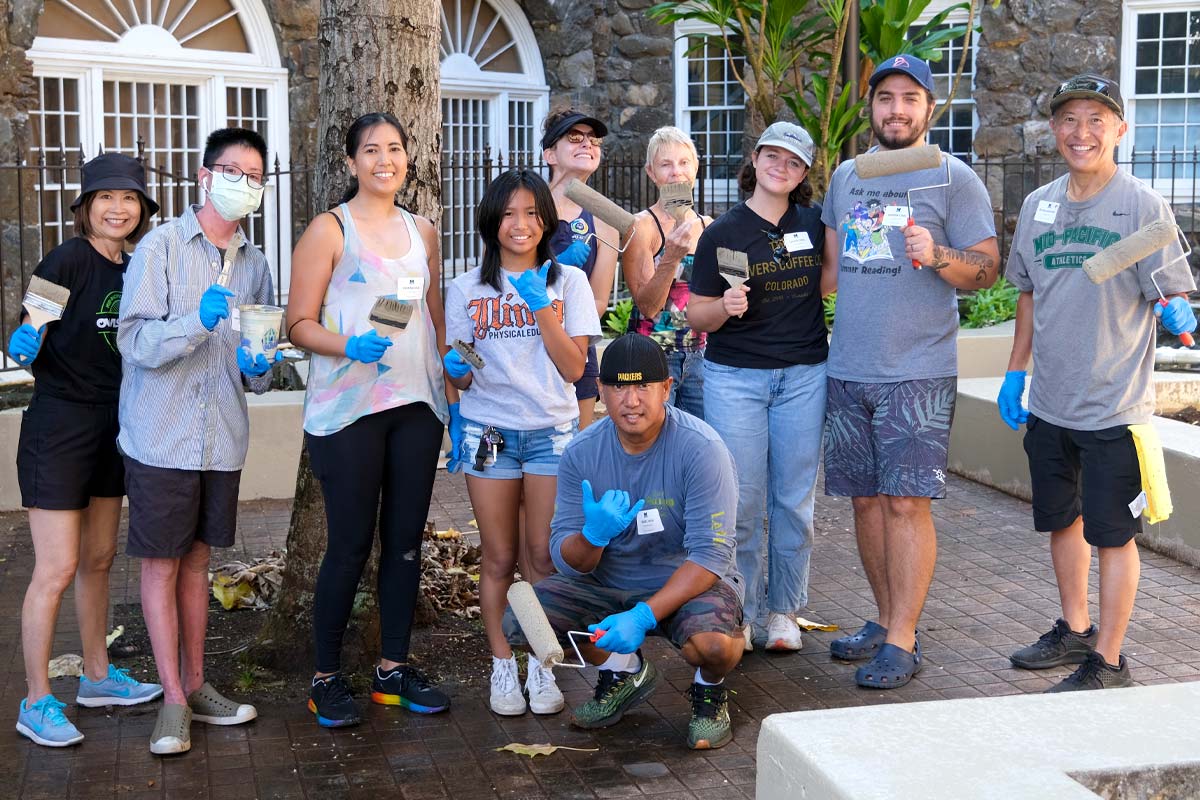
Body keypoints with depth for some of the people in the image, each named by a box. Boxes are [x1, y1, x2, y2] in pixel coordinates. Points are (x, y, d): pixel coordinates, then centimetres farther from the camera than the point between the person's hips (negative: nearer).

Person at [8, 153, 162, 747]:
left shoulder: (134, 268, 7)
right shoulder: (70, 259, -13)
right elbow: (31, 336, -17)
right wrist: (24, 342, -42)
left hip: (110, 426, 7)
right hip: (59, 427, -7)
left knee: (98, 559, 18)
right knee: (57, 569, -5)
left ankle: (98, 676, 32)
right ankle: (36, 703, 7)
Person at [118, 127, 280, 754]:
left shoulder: (254, 264, 10)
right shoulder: (162, 245, -6)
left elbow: (262, 364, 15)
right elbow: (134, 341, -14)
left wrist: (257, 368, -8)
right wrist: (198, 321, -29)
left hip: (223, 438, 5)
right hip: (163, 436, -5)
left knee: (197, 559, 14)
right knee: (160, 563, 2)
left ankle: (195, 684, 24)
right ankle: (174, 699, 10)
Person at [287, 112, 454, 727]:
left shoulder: (422, 232, 14)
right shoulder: (329, 230, -2)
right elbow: (299, 324, -6)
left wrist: (450, 390, 13)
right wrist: (350, 346, -24)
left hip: (416, 405, 5)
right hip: (348, 408, -5)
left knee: (405, 540, 9)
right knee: (350, 545, -2)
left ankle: (394, 669, 21)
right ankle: (326, 678, 12)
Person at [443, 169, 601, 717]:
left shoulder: (567, 282, 5)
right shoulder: (467, 289, 7)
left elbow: (574, 368, -3)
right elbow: (459, 376, 9)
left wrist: (540, 306, -12)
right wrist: (457, 370, -15)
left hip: (552, 430, 0)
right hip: (489, 430, 1)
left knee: (545, 557, -2)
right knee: (499, 559, 2)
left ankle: (541, 668, 10)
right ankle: (502, 667, 14)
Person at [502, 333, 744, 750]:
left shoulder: (701, 449, -20)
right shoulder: (582, 453, -8)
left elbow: (710, 555, -23)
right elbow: (567, 560, -7)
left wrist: (643, 616, -33)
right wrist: (594, 535, -32)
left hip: (690, 581, -4)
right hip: (608, 584, 4)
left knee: (716, 643, -37)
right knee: (519, 619, -16)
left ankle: (710, 691, 5)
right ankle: (624, 670, 13)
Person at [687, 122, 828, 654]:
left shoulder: (815, 223, 6)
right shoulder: (723, 232, -1)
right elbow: (698, 316, 0)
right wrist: (725, 307, -20)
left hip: (803, 376, 2)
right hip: (735, 377, -2)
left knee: (794, 499, 6)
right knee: (741, 501, -1)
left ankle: (783, 610, 19)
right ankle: (740, 610, 13)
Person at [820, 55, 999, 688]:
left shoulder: (954, 178, -1)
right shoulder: (846, 176, 15)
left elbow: (987, 270, -5)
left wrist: (936, 255, -22)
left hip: (918, 373, -5)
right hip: (848, 369, 5)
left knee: (906, 502, -8)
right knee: (866, 499, 10)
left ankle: (902, 643, -1)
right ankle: (886, 620, 23)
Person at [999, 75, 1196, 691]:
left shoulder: (1142, 206, -10)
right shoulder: (1038, 205, 6)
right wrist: (1015, 372, 14)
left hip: (1114, 406, -6)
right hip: (1048, 403, 6)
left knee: (1111, 533, 1)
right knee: (1061, 519, 19)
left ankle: (1107, 661, 14)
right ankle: (1074, 631, 38)